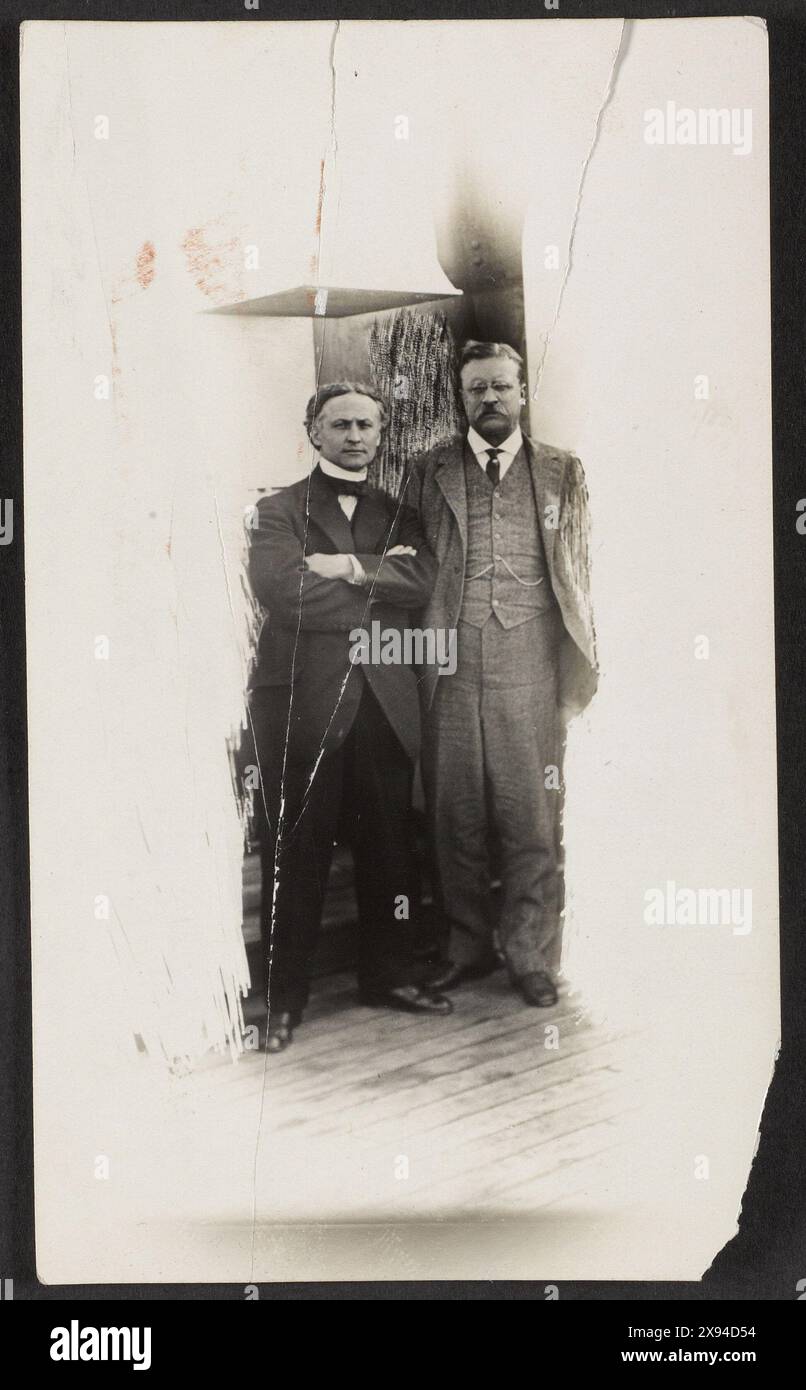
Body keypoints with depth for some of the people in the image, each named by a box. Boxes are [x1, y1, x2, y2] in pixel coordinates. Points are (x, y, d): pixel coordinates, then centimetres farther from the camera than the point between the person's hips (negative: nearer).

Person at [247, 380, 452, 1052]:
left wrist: (348, 567, -12)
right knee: (297, 851, -1)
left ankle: (391, 973, 23)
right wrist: (379, 591, -6)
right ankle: (285, 995, 9)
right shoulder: (279, 510, 4)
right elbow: (281, 589, -13)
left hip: (384, 700, 4)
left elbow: (423, 579, -1)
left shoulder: (397, 514, 17)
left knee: (389, 845, 8)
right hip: (303, 699, -4)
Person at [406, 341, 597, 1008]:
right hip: (450, 669, 1)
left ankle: (532, 955, 14)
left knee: (532, 817, 1)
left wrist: (580, 665, 3)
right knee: (456, 816, 7)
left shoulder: (562, 473, 9)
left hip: (529, 671, -1)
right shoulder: (430, 471, 9)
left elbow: (577, 574, 9)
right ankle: (468, 946, 22)